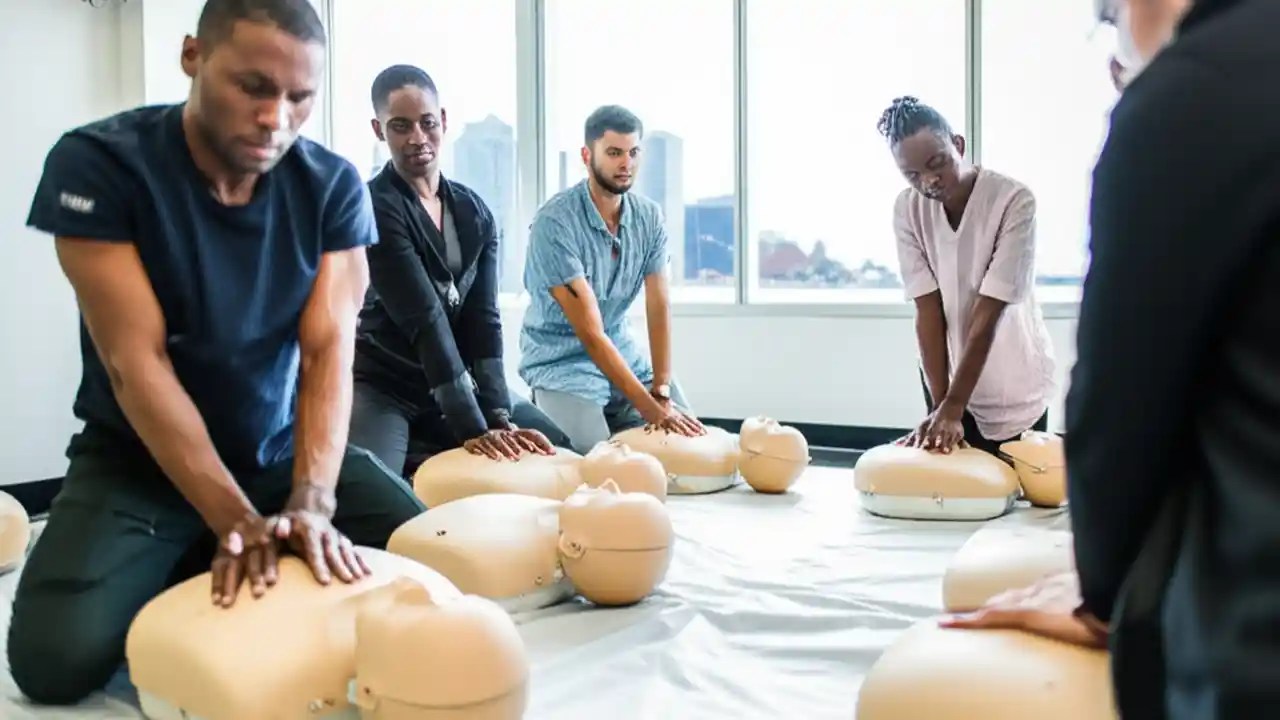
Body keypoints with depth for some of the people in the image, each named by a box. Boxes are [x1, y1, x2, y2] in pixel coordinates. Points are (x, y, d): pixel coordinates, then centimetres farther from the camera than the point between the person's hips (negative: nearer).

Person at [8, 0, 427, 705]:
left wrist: (312, 501, -33)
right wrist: (236, 519, -31)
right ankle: (195, 572, 6)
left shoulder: (333, 186, -9)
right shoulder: (96, 164, -17)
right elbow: (137, 362, -22)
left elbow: (329, 350, -16)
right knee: (58, 655, -24)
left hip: (287, 449, 3)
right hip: (137, 458, -2)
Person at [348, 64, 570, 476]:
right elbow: (424, 320, -23)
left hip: (458, 385, 7)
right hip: (383, 386, -6)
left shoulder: (475, 213, 5)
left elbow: (484, 320, -4)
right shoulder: (374, 208, -15)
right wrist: (473, 428, -28)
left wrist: (498, 417, -17)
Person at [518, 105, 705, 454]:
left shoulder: (649, 216, -5)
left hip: (621, 350, 6)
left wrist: (662, 393, -17)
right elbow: (590, 333, -25)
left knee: (687, 435, -3)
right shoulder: (555, 222, -22)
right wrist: (650, 408, -28)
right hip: (563, 361, -6)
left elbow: (659, 307, -7)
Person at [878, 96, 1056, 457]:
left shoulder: (1014, 200, -23)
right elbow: (927, 310, -13)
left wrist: (952, 408, -26)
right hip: (948, 374, 3)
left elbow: (989, 312, -25)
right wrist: (939, 404, -18)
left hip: (1014, 386, -3)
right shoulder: (907, 209, -11)